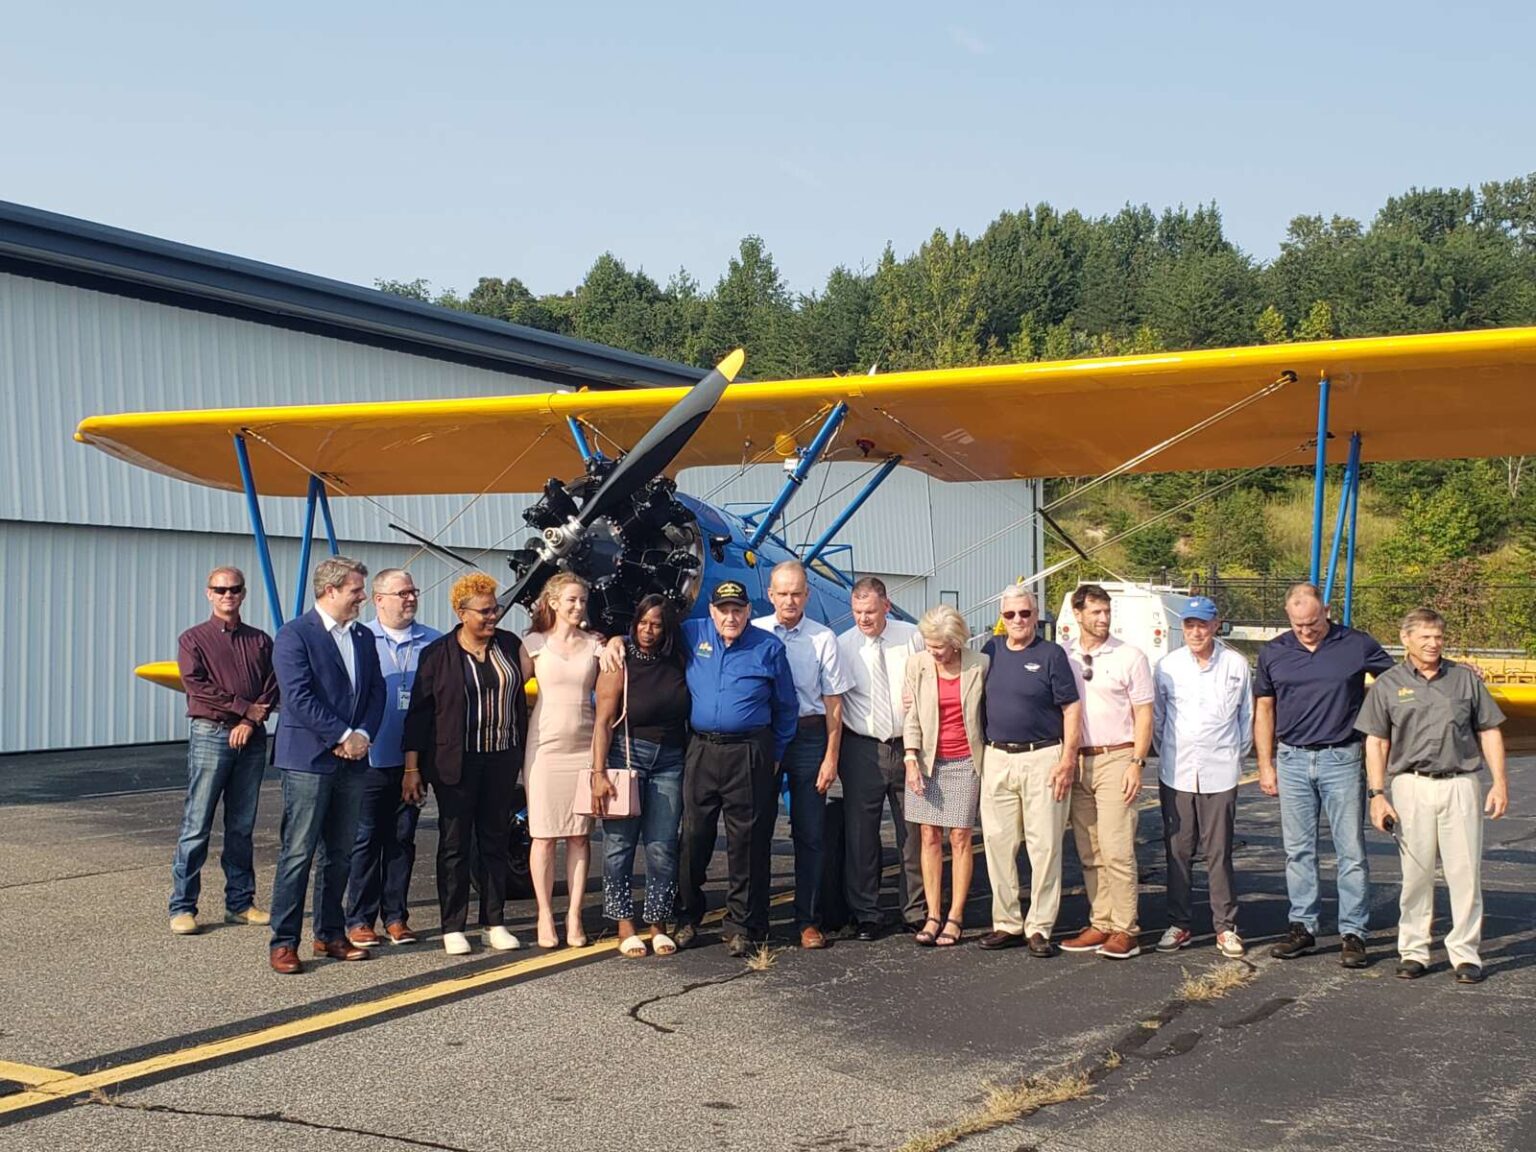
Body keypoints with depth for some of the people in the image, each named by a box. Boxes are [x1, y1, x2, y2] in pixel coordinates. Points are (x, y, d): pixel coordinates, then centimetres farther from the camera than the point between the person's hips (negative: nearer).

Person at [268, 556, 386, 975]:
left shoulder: (363, 637, 14)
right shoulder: (294, 635, -7)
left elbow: (376, 692, 12)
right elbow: (299, 696, -15)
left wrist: (363, 735, -5)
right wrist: (342, 736, -15)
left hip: (352, 760, 7)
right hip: (308, 758, -7)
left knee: (340, 855, 12)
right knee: (298, 854, -5)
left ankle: (329, 934, 21)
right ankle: (283, 942, 1)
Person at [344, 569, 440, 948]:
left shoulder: (433, 643, 8)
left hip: (412, 760, 3)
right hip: (370, 759, -3)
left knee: (402, 839, 10)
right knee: (366, 841, 2)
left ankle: (395, 917, 18)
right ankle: (359, 920, 10)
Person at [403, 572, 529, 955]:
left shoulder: (510, 645, 6)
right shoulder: (438, 654, -4)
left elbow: (522, 688, 14)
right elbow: (418, 713, -3)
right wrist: (412, 768, -6)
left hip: (501, 760, 3)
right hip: (456, 763, -3)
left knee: (496, 841, 9)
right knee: (454, 844, 3)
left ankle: (494, 923, 17)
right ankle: (453, 927, 10)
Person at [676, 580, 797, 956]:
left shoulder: (769, 647, 3)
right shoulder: (692, 635, 7)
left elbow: (786, 707, 10)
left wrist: (774, 754, 7)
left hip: (750, 756, -2)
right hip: (701, 752, 2)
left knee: (747, 842, 0)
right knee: (693, 837, 5)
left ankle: (741, 925, 8)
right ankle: (686, 917, 17)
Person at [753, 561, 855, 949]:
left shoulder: (823, 638, 0)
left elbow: (833, 703, 2)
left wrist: (831, 757, -3)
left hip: (808, 737, 0)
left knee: (809, 834, 5)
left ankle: (808, 921, 14)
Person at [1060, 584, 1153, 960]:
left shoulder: (1130, 656, -1)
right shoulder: (1062, 657, 8)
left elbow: (1143, 714, -1)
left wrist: (1136, 763, -9)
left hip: (1115, 759, -4)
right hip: (1076, 760, 4)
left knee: (1116, 851, -8)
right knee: (1089, 853, 7)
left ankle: (1126, 930, -2)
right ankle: (1100, 925, 14)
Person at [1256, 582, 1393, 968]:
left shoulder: (1357, 646, -2)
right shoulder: (1273, 653, 4)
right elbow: (1264, 710, 10)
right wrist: (1266, 766, 7)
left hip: (1342, 759, -2)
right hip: (1293, 759, 2)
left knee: (1351, 851, 0)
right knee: (1298, 850, 8)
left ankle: (1353, 933, 7)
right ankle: (1303, 927, 17)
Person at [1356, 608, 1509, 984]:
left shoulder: (1466, 678, 10)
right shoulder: (1388, 684, 7)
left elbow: (1489, 732, 12)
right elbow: (1376, 743, 5)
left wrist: (1500, 781, 3)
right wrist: (1377, 794, -3)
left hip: (1462, 784, 1)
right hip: (1412, 786, -1)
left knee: (1466, 871, 0)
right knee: (1415, 872, 3)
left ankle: (1465, 953, 9)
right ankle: (1413, 950, 13)